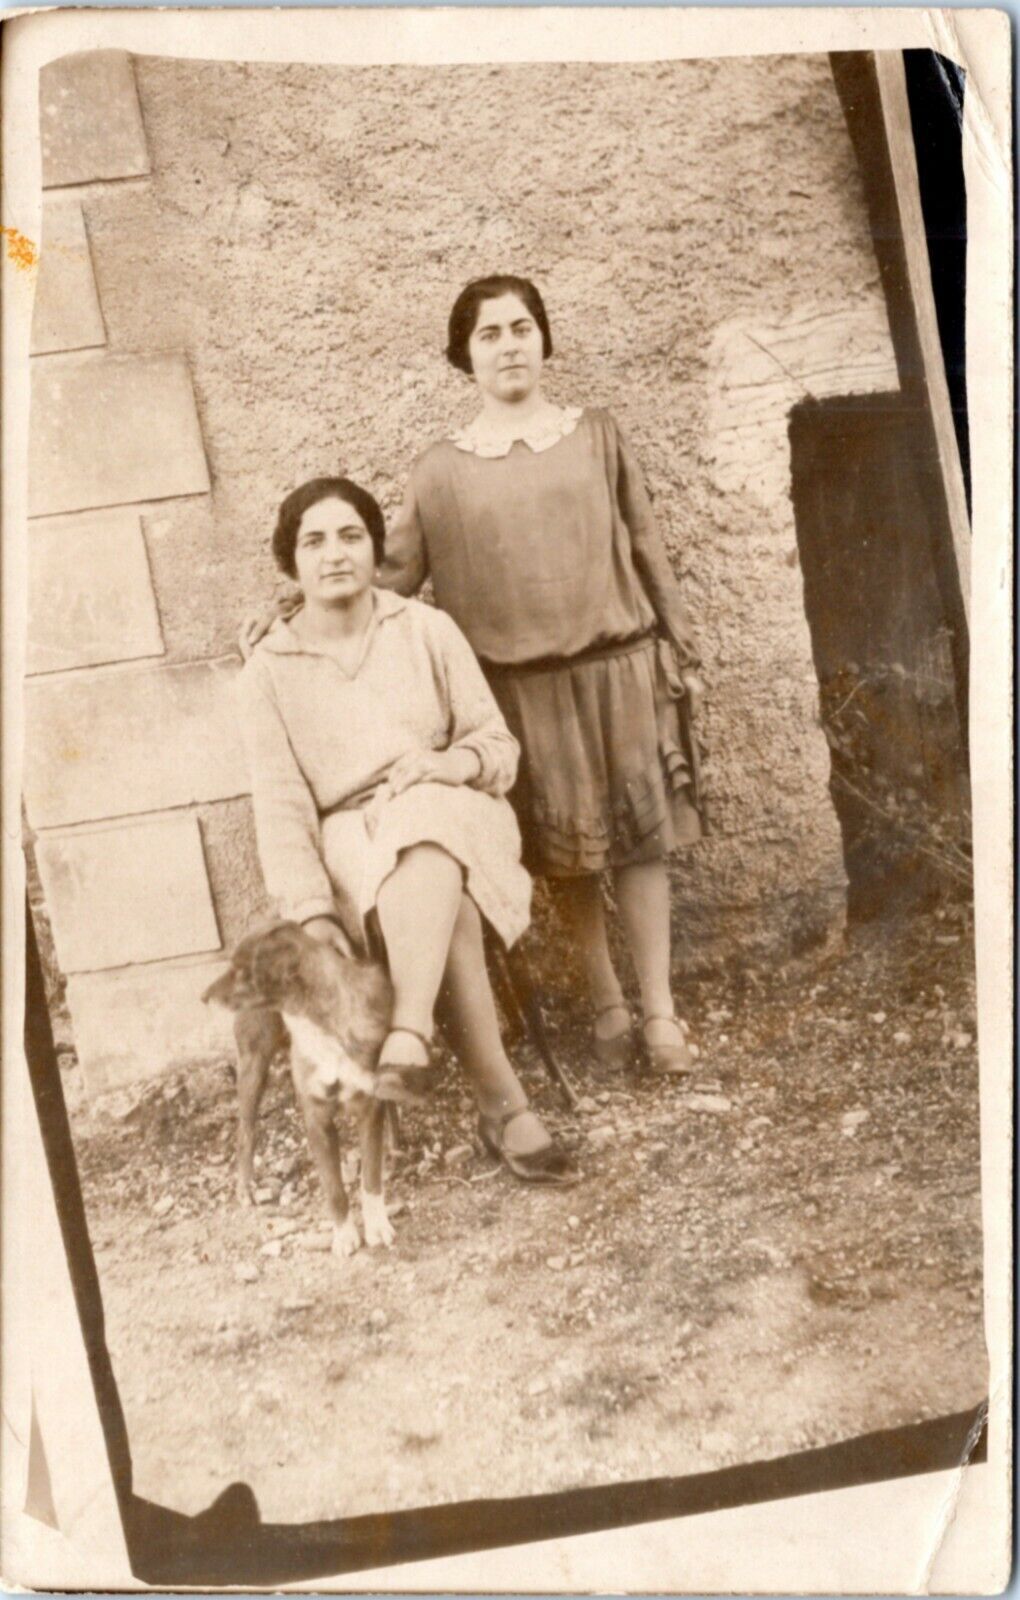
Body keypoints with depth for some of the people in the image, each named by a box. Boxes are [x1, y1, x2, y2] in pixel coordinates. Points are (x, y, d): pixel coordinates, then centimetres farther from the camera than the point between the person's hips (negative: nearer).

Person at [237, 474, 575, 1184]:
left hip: (452, 820, 1)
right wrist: (313, 913, -20)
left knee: (428, 830, -38)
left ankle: (409, 1041, -49)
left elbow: (498, 746, 4)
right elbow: (282, 805, -5)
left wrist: (445, 762, -20)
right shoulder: (268, 672, 4)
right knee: (451, 916, -34)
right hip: (349, 843, 0)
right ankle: (504, 1103, -32)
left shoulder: (428, 629, 6)